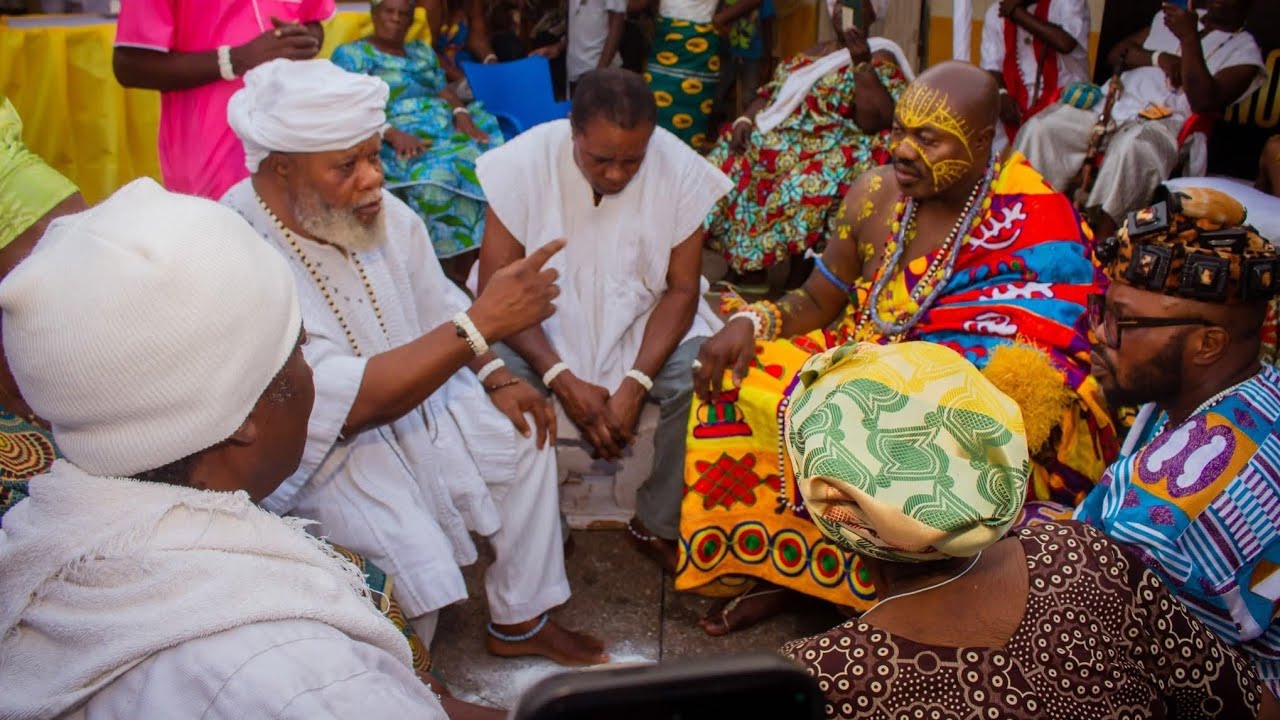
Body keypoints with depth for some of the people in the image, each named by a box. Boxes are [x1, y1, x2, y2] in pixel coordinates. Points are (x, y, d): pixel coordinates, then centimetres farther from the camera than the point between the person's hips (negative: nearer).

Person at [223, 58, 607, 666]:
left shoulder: (383, 212, -9)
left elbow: (438, 306, 8)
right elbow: (352, 403, -37)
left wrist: (497, 380, -7)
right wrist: (482, 323, -40)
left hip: (408, 395, 8)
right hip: (315, 448, -7)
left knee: (525, 435, -1)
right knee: (411, 549, -25)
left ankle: (518, 621, 15)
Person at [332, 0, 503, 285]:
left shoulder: (423, 51, 28)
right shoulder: (350, 54, 8)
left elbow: (444, 90, 19)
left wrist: (461, 113, -5)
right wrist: (394, 134, -21)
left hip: (449, 131, 5)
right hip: (398, 142, -5)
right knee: (436, 175, -37)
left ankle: (469, 269, -26)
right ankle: (449, 270, -29)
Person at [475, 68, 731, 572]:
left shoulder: (680, 168, -15)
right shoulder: (525, 162, -18)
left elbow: (682, 289, -10)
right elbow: (496, 286, -17)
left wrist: (636, 383, -24)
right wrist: (562, 379, -27)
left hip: (642, 316, 1)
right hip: (543, 319, -1)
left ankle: (659, 525, -1)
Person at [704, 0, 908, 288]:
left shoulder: (880, 59, 0)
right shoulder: (810, 52, 23)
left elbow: (875, 122, -15)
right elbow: (770, 93, 23)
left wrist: (862, 62, -19)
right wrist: (746, 119, 3)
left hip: (830, 155, -7)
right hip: (776, 142, 7)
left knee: (798, 192, -35)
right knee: (725, 169, -13)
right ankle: (743, 269, -7)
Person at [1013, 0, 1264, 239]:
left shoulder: (1244, 50, 9)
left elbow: (1203, 102, -9)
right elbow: (1115, 54, 20)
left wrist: (1189, 38, -13)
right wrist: (1159, 58, 1)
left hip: (1164, 122, -5)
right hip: (1115, 104, 5)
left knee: (1132, 145, -41)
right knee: (1039, 128, -19)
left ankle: (1099, 241, -41)